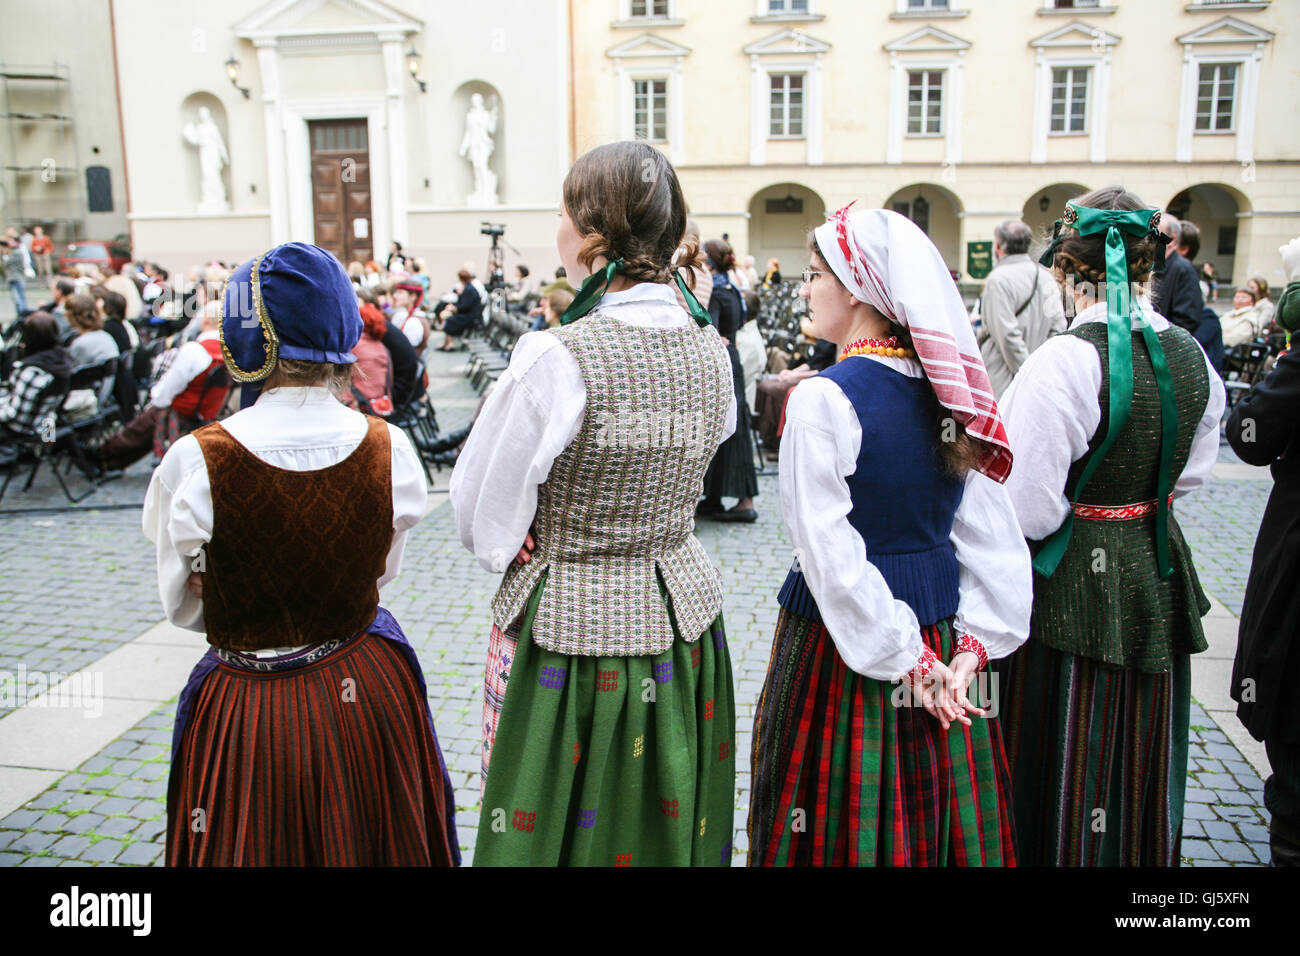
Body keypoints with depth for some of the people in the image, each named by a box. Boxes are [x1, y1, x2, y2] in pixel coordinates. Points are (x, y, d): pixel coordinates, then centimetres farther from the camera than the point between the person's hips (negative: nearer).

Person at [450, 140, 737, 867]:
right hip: (682, 619, 6)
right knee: (672, 823, 22)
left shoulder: (558, 357, -22)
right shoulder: (712, 351, -3)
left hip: (567, 625, -6)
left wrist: (509, 549, 7)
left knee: (558, 827, 15)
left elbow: (483, 515, -12)